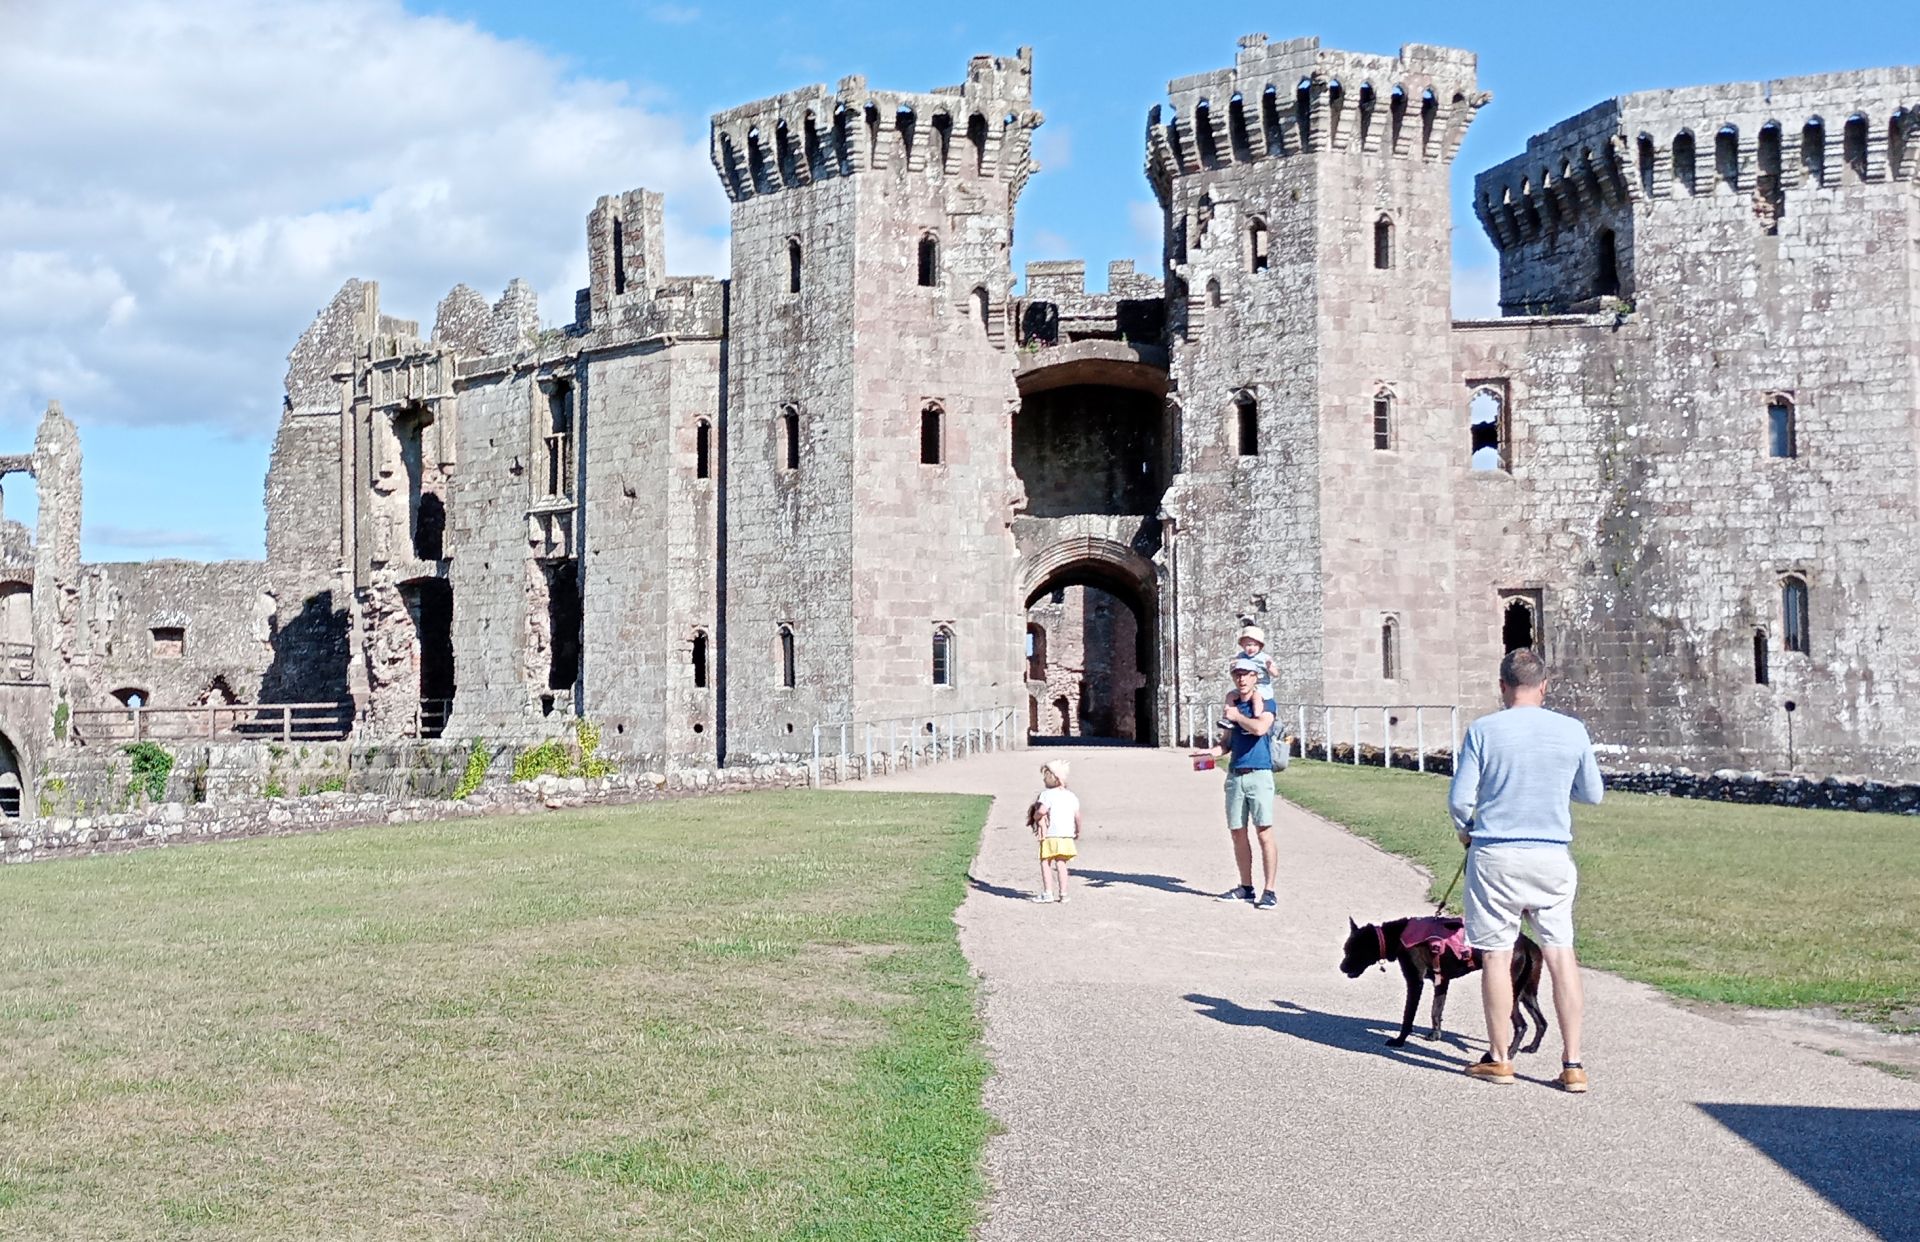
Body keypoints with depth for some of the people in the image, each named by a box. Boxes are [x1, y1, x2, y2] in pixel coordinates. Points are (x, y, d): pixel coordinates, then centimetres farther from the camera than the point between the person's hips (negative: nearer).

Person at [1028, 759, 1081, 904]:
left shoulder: (1047, 794, -9)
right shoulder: (1071, 795, 10)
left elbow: (1041, 810, -25)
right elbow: (1077, 816, 11)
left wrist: (1034, 817, -5)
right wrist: (1078, 831, 25)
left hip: (1050, 836, -5)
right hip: (1067, 835, 5)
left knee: (1045, 863, 4)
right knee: (1061, 864, 11)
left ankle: (1048, 892, -2)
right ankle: (1063, 893, 10)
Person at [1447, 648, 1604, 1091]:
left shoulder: (1484, 731, -7)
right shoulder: (1572, 731, 0)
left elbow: (1460, 799, -6)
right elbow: (1592, 794, 12)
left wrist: (1465, 832, 14)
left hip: (1494, 855, -2)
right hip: (1552, 855, 2)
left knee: (1496, 954, 6)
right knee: (1561, 953, 6)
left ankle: (1499, 1058, 14)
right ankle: (1573, 1063, 6)